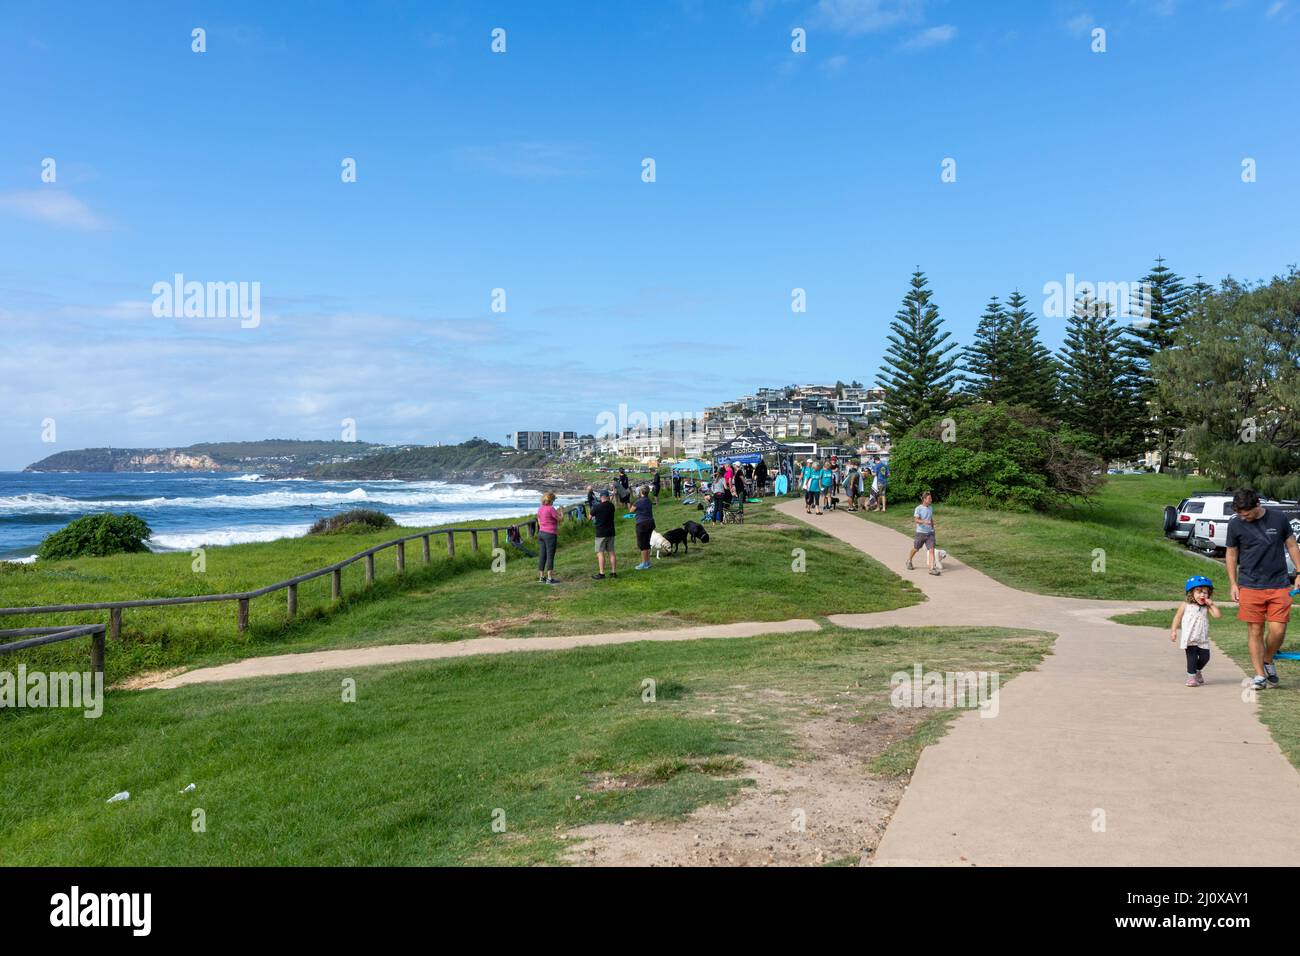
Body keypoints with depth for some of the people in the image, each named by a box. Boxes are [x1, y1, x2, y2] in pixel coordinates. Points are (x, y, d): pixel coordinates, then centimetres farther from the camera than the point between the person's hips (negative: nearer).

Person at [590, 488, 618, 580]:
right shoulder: (611, 506, 1)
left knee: (600, 553, -1)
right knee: (611, 552, 10)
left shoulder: (597, 507, -14)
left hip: (601, 533, -6)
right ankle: (614, 572, 12)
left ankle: (601, 573, -3)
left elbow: (590, 517, -2)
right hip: (611, 533, 6)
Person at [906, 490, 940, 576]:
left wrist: (933, 528, 24)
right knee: (915, 549, 13)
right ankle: (909, 561, 40)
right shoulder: (918, 509, -11)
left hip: (930, 533, 4)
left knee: (931, 550, -10)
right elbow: (916, 520, -21)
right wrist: (924, 521, -37)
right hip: (920, 532, -4)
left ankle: (932, 568, -14)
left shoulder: (931, 508, 8)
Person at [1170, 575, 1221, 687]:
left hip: (1203, 639, 3)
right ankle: (1191, 676, 9)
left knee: (1205, 657, 5)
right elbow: (1177, 617, 3)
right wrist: (1173, 630, -3)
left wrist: (1212, 604, -10)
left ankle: (1197, 671, 33)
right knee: (1192, 657, -5)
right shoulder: (1185, 605, -1)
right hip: (1190, 639, -3)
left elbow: (1218, 615, -6)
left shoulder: (1206, 607, 5)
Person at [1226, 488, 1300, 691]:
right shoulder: (1235, 524, -1)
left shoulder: (1278, 518, 0)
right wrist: (1233, 584, 6)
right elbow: (1231, 554, 9)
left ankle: (1268, 661, 24)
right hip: (1250, 587, 0)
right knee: (1255, 631, 1)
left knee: (1278, 630, -4)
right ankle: (1260, 675, 11)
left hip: (1279, 585, 0)